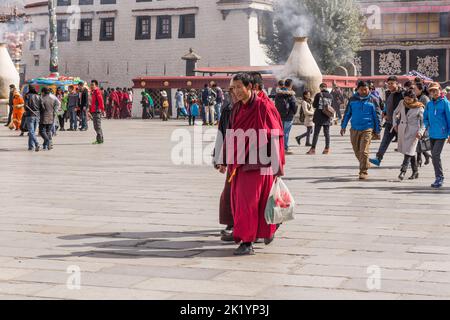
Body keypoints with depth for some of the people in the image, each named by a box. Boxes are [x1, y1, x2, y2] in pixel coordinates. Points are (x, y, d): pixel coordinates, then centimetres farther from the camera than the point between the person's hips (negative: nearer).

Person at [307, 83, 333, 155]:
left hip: (319, 117, -3)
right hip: (327, 117, 3)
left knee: (316, 133, -1)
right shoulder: (330, 96, 4)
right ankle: (327, 149, 8)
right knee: (327, 133, 9)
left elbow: (314, 105, -3)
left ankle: (313, 149, -4)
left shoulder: (318, 95, -8)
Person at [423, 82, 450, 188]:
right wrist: (427, 125, 1)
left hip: (441, 134, -6)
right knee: (435, 156, 11)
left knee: (435, 155, -15)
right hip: (432, 134, 6)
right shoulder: (429, 104, 8)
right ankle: (439, 179, 21)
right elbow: (425, 117, 20)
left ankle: (439, 178, -5)